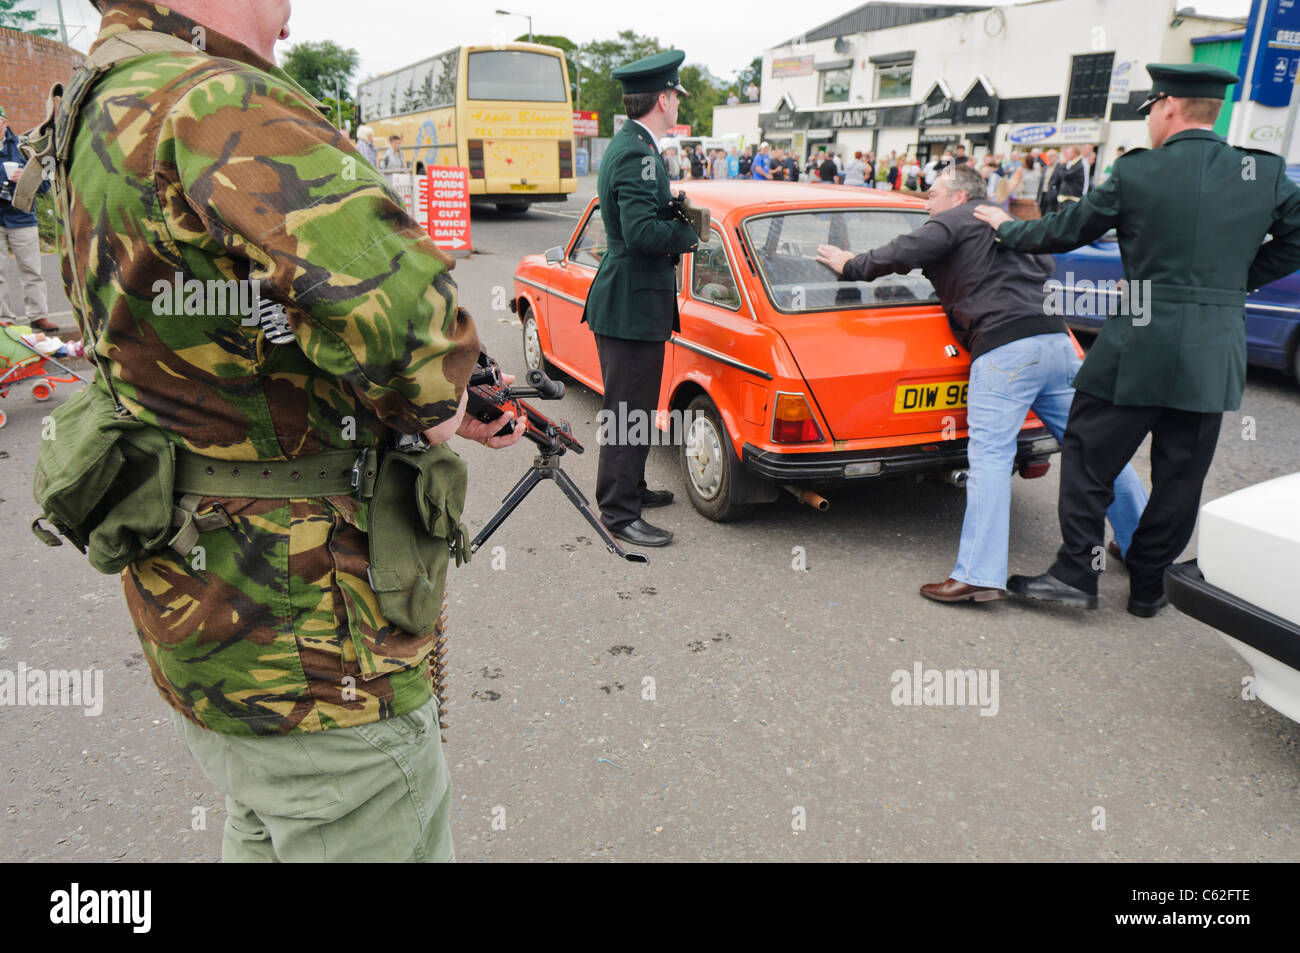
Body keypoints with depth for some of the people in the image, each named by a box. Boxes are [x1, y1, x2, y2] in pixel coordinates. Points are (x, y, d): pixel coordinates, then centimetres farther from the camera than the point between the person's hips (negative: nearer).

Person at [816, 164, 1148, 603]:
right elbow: (1046, 263, 40)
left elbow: (898, 256, -3)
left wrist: (849, 265, 12)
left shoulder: (954, 221, 5)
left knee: (989, 455, -13)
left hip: (1005, 348, -8)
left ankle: (979, 575, -19)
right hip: (1055, 341, 8)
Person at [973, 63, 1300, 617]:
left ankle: (1076, 572, 8)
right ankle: (1147, 586, 21)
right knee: (1180, 476, 11)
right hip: (1217, 355, 4)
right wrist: (1234, 281, 17)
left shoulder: (1137, 173, -5)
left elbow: (1064, 232, 3)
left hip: (1141, 345, -4)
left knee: (1088, 458, 8)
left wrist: (1006, 228, 19)